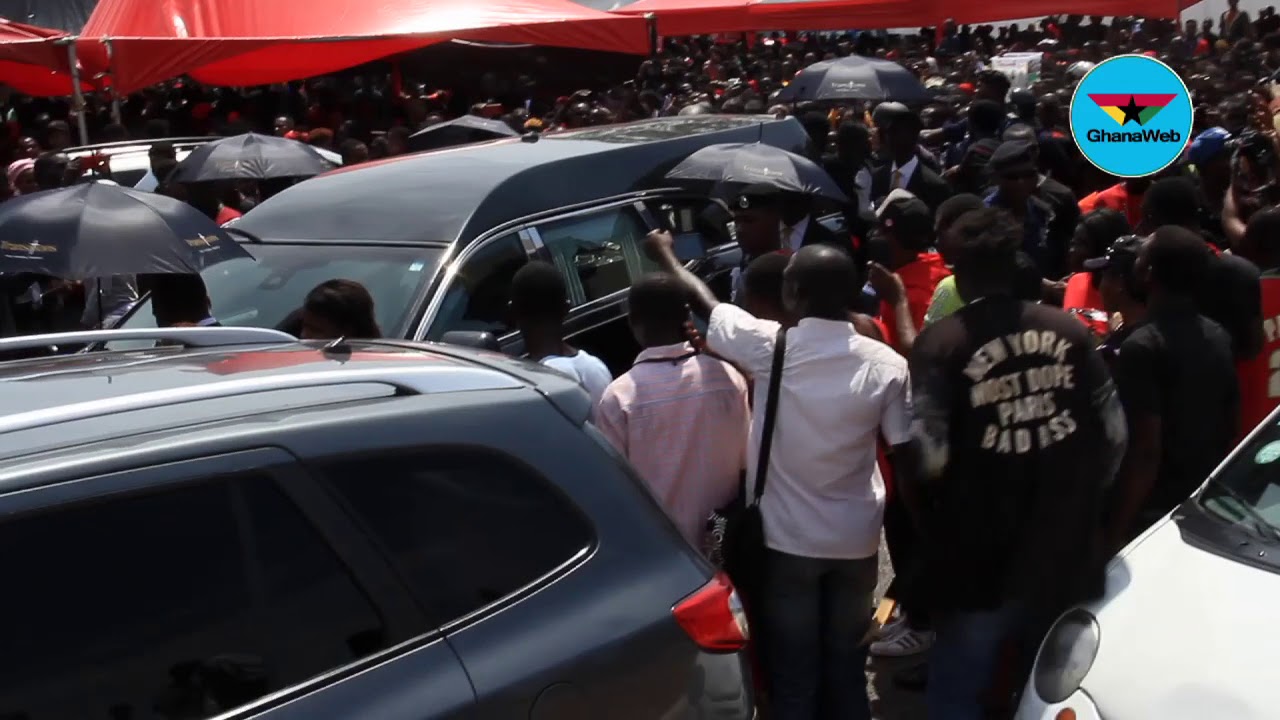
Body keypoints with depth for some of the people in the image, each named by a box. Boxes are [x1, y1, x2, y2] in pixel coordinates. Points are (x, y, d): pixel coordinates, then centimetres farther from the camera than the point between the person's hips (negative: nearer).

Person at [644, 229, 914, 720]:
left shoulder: (770, 347, -15)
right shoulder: (886, 364, -11)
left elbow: (704, 302, 2)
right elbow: (908, 456, -7)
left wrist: (666, 257, 19)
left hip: (786, 539, -2)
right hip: (856, 540, 2)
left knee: (794, 674, 11)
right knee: (846, 667, 18)